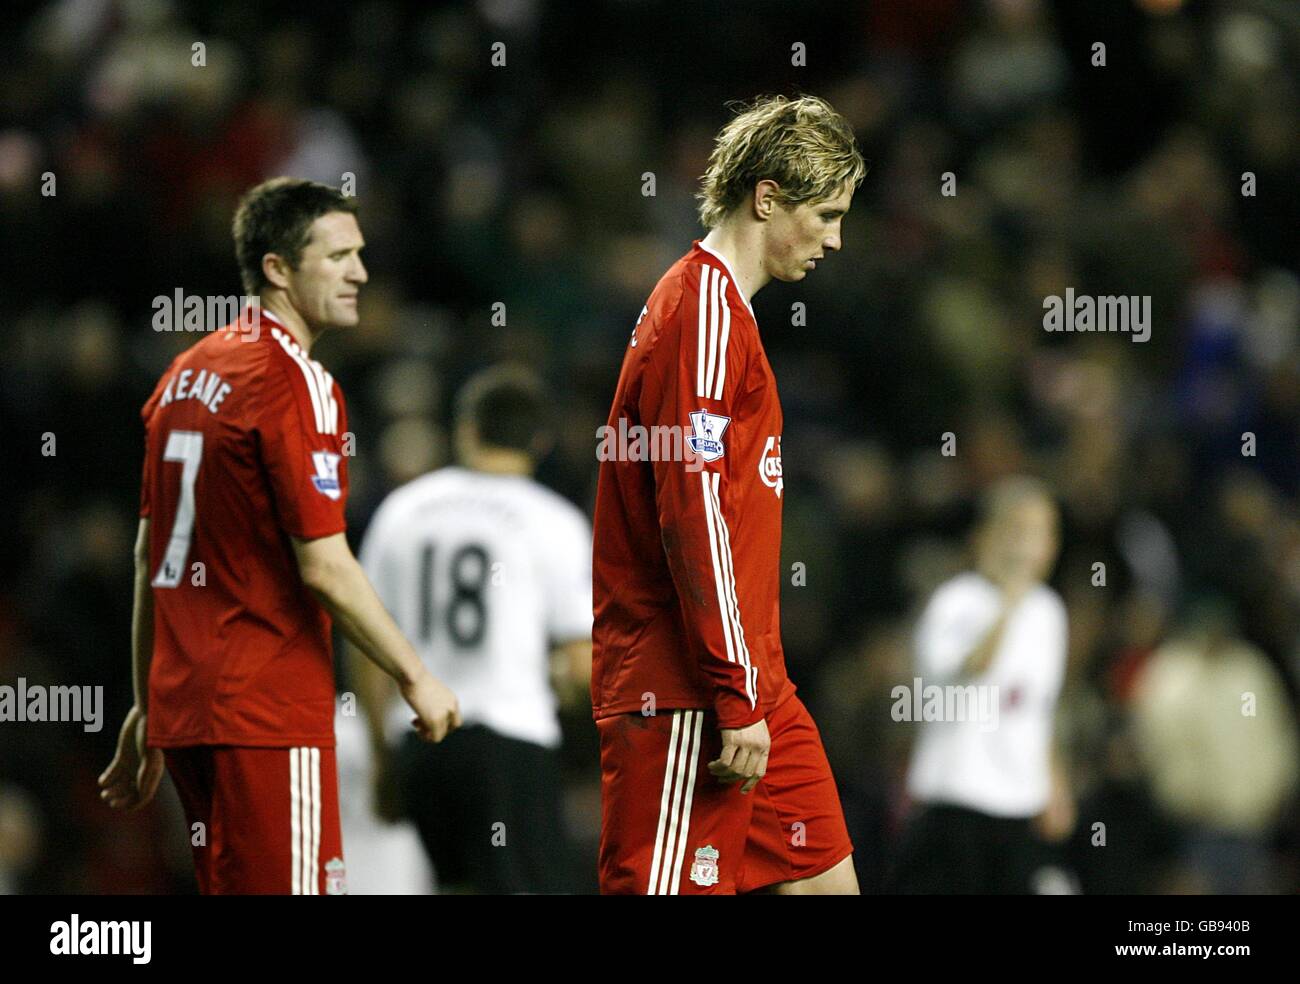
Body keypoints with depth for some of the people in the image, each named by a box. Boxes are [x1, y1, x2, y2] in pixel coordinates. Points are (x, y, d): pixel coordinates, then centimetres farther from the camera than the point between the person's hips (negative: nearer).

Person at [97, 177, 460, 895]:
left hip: (182, 702, 9)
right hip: (268, 709, -9)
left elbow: (149, 556, 18)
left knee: (229, 889, 13)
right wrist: (415, 678, -7)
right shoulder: (295, 384, -12)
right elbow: (324, 568, -17)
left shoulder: (187, 373, 14)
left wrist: (147, 707, 23)